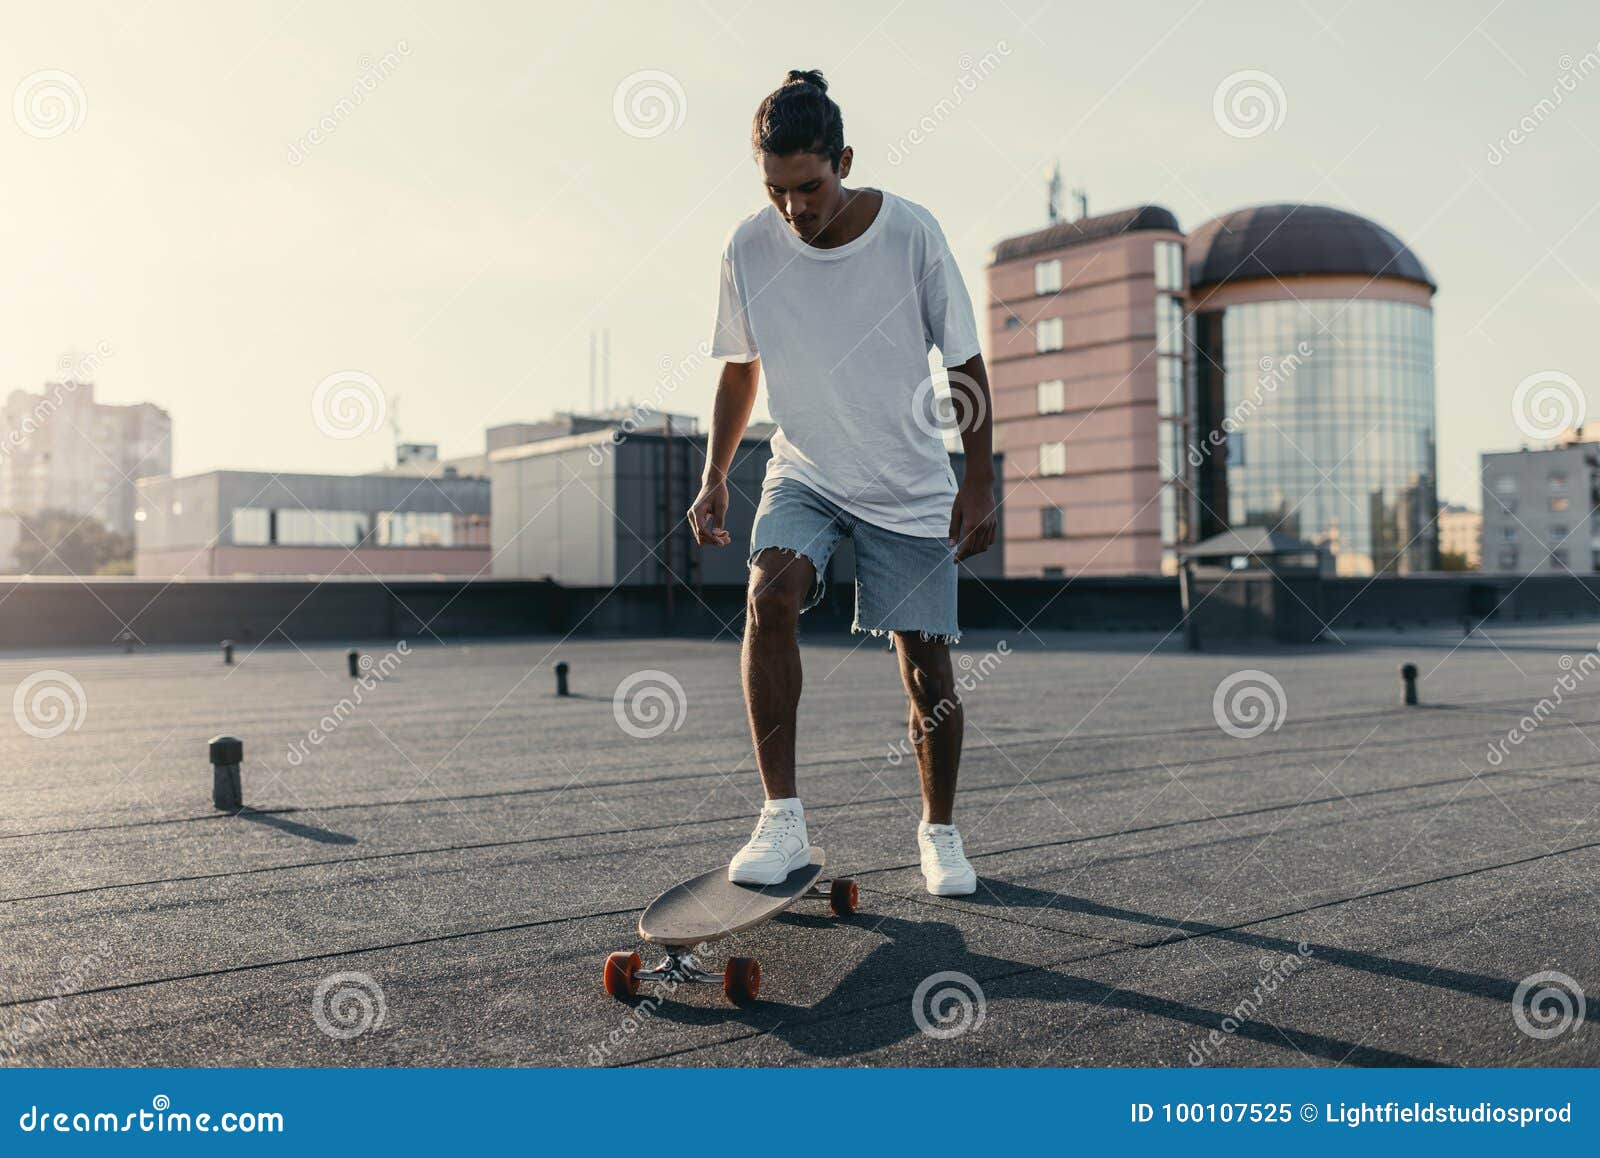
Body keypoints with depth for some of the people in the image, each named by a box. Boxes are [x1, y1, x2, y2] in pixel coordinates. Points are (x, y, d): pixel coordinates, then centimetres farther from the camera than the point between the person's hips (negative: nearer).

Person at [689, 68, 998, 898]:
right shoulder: (749, 247, -8)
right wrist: (714, 478, 2)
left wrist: (979, 485, -8)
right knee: (769, 597, -26)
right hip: (802, 475, 2)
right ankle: (782, 819, -18)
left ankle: (939, 832, 22)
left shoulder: (910, 231, -14)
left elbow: (965, 363, -5)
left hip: (912, 489, -1)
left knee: (926, 664, -2)